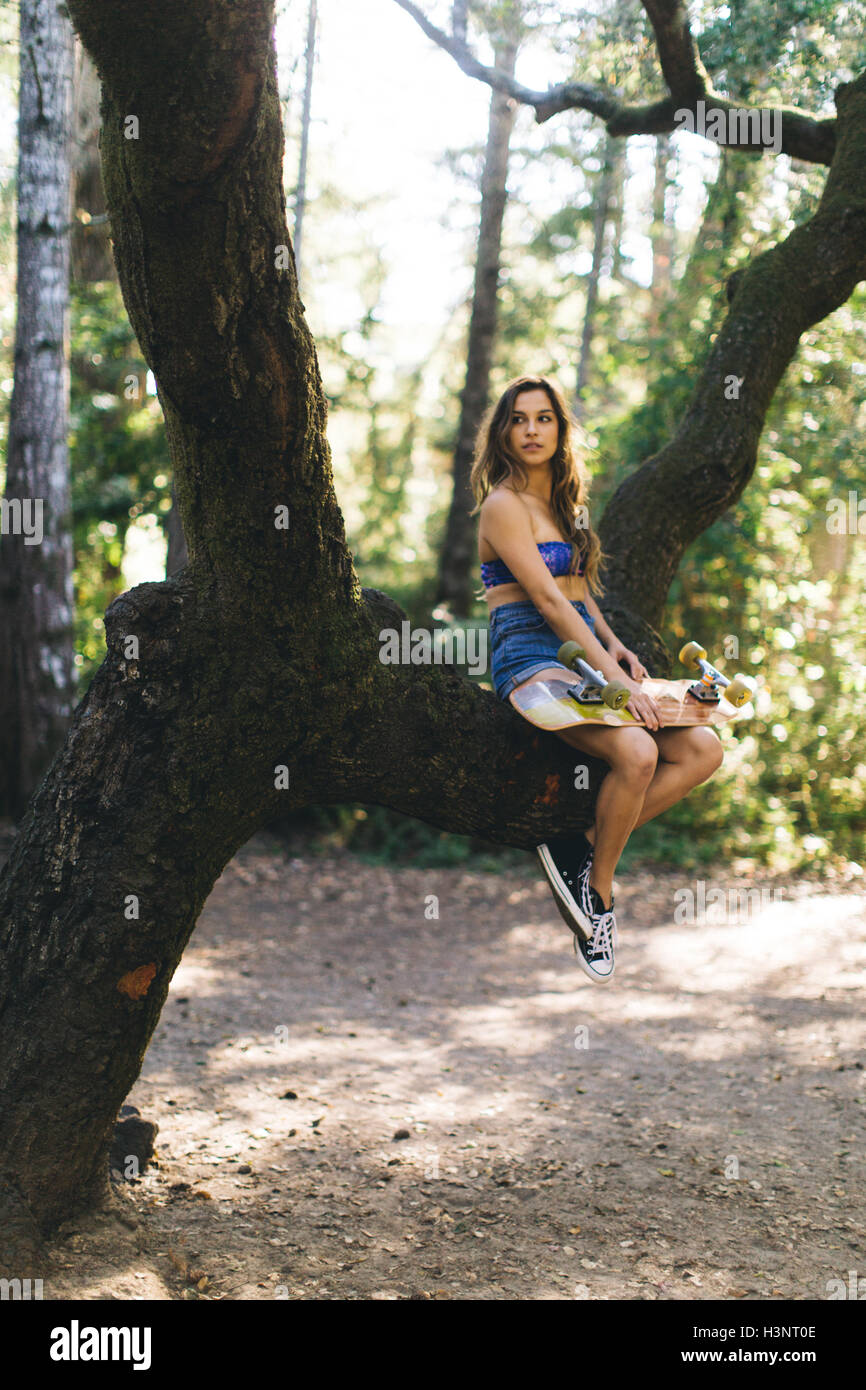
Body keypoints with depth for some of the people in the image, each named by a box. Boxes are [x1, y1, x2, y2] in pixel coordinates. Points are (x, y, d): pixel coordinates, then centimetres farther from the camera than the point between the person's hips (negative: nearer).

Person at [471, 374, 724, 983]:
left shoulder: (562, 502, 18)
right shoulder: (504, 505, -9)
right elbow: (546, 599, -16)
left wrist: (614, 644, 10)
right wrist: (616, 678, -21)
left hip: (583, 652, 9)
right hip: (530, 657, -9)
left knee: (704, 750, -8)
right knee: (636, 753, -33)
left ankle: (585, 847, -6)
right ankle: (598, 887, -10)